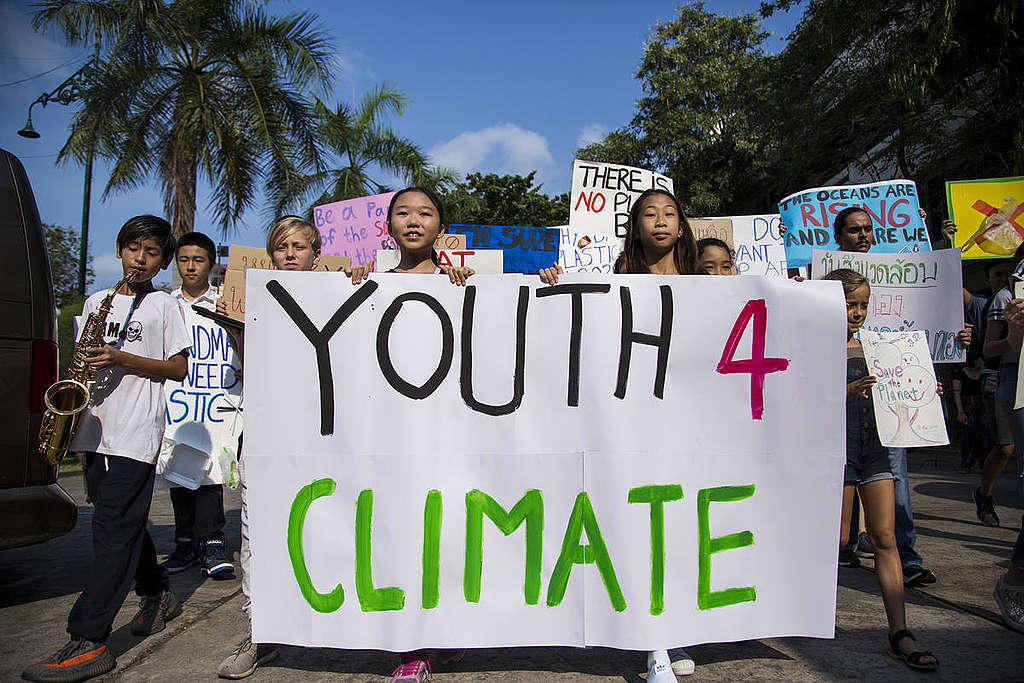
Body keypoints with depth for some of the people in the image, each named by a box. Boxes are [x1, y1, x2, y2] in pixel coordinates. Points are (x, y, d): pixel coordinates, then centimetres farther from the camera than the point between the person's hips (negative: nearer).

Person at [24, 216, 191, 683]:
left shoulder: (164, 306, 3)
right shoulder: (96, 302, 17)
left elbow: (178, 368, -1)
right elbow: (83, 358, 21)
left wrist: (124, 360, -14)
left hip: (136, 433, -6)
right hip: (97, 429, 6)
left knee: (114, 528, -10)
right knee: (124, 521, 14)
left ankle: (88, 641, -11)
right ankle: (158, 595, 32)